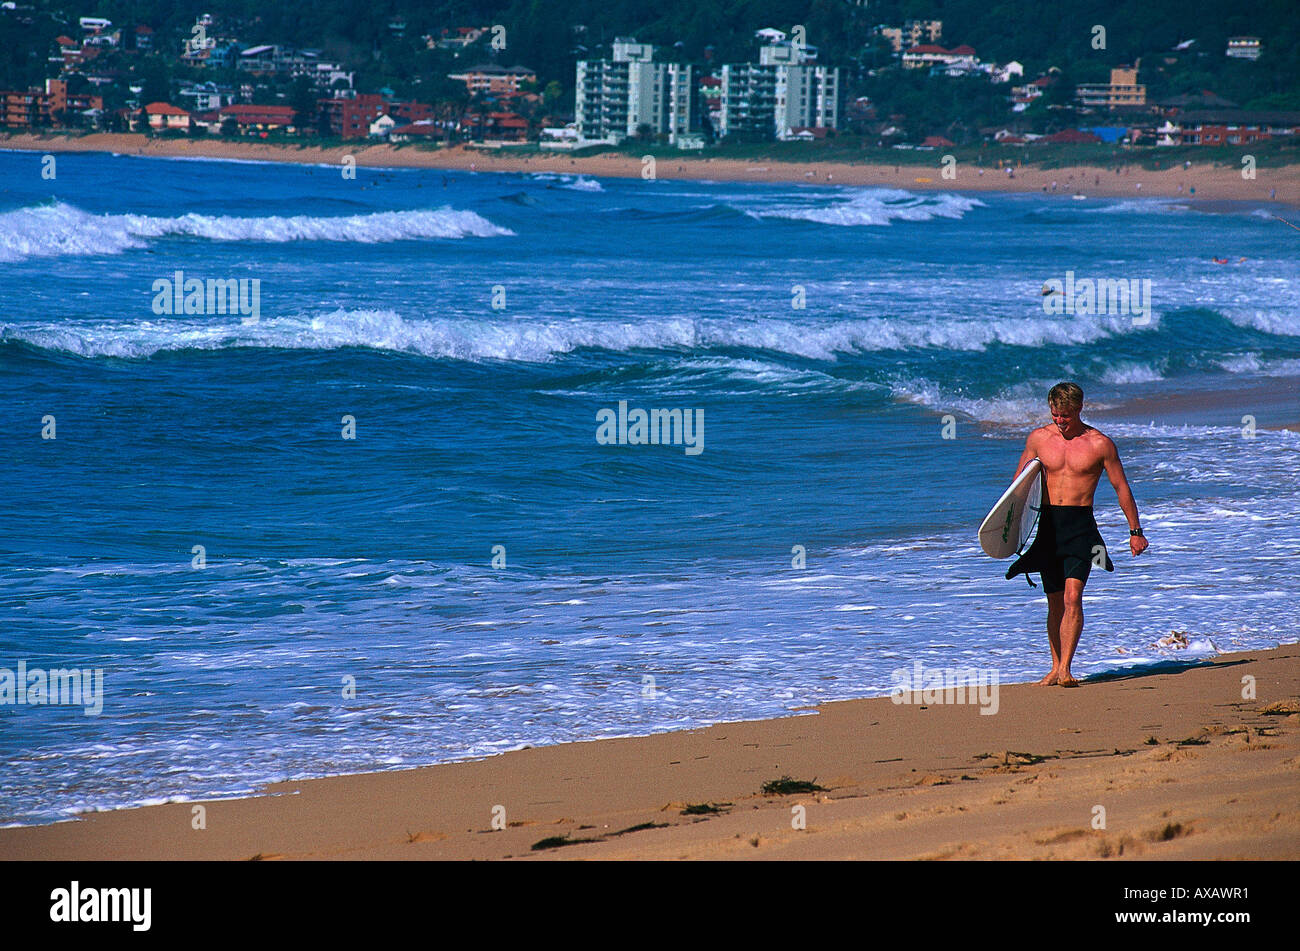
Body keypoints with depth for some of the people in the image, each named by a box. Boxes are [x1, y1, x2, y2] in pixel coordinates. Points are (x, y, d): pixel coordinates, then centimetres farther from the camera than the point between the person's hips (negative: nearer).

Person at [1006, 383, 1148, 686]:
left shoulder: (1100, 444, -2)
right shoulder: (1039, 438, 6)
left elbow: (1121, 488, 6)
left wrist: (1135, 531, 7)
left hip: (1080, 525, -3)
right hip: (1047, 523, 3)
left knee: (1072, 596, -17)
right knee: (1055, 602, 9)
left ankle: (1065, 669, -20)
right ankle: (1056, 668, 20)